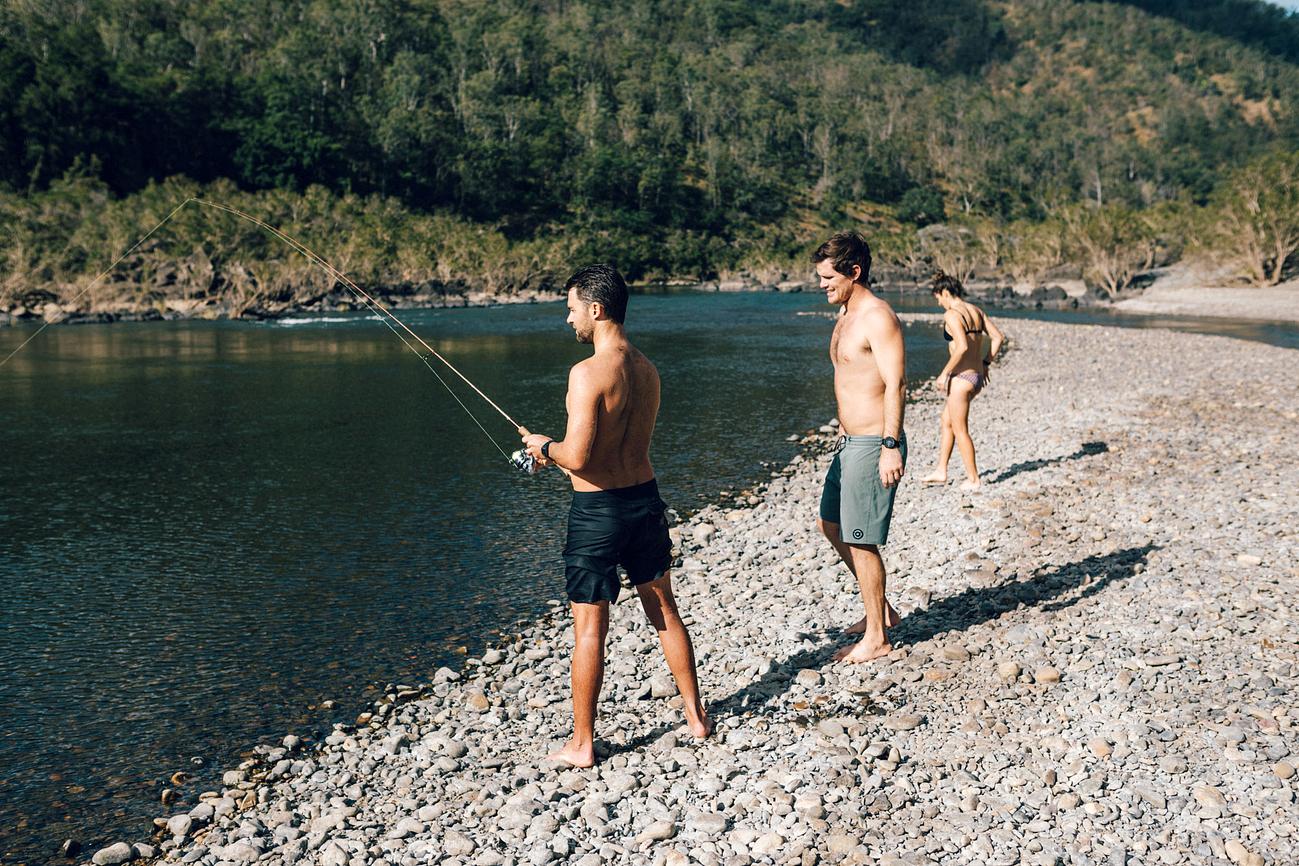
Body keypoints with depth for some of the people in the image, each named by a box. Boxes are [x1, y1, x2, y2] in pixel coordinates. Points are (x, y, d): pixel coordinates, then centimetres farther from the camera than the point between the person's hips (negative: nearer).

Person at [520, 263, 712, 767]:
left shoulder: (588, 373, -20)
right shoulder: (647, 370, 5)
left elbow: (577, 457, -23)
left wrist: (545, 447, -2)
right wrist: (559, 452, 16)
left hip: (598, 510, -7)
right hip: (644, 498, 7)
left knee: (590, 629, 3)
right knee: (664, 610, 19)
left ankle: (582, 745, 14)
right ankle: (696, 717, 29)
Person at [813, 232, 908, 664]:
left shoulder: (878, 318, -17)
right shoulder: (845, 314, 13)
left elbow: (894, 385, -23)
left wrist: (890, 445, -29)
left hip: (873, 445, -11)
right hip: (850, 442, 11)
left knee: (860, 540, -3)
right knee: (832, 525, 20)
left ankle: (877, 637, 10)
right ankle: (881, 609, 32)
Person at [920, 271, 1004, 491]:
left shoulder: (951, 314, -16)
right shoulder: (976, 311, 9)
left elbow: (962, 347, -27)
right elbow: (998, 337, 9)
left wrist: (945, 373, -18)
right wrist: (985, 363, 17)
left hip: (962, 378, -9)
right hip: (978, 377, 9)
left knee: (960, 431, 6)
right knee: (946, 422, 22)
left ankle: (973, 479, 14)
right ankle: (941, 472, 29)